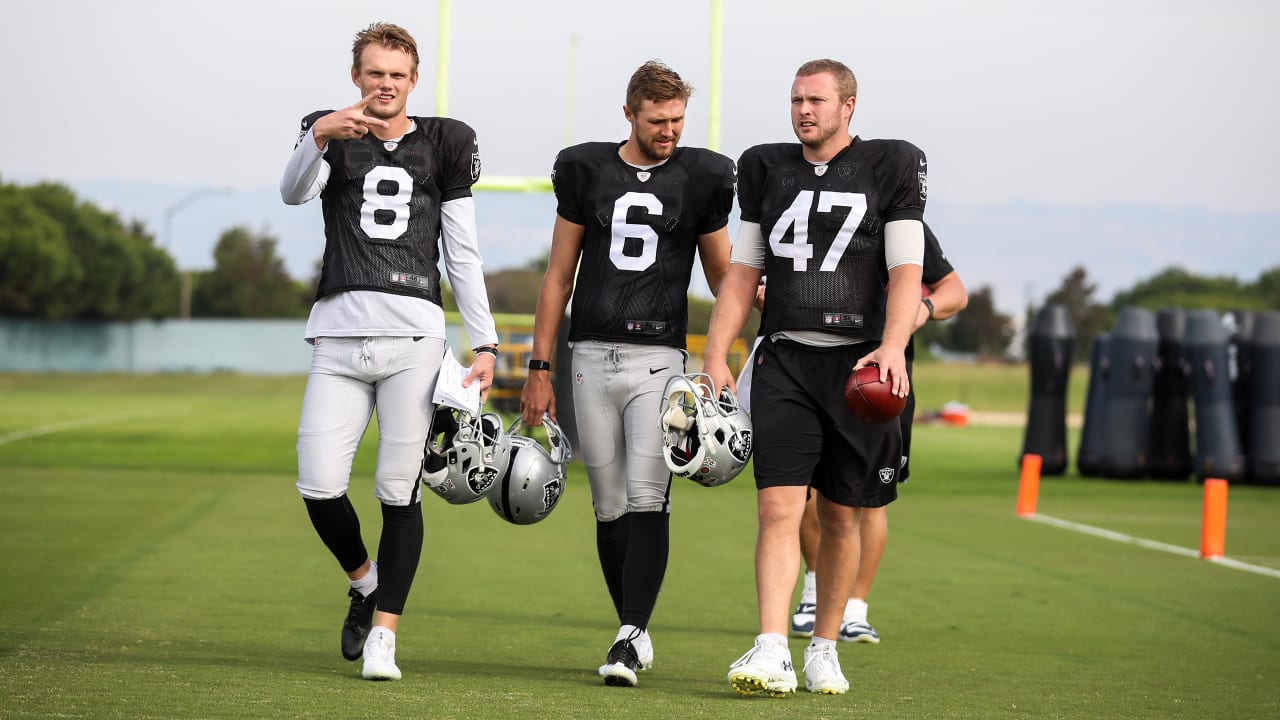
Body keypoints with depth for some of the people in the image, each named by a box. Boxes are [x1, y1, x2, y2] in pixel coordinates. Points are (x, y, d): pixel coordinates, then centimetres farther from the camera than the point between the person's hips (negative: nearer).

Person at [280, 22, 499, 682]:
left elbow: (463, 255, 15)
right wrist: (320, 136, -29)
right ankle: (365, 582, 21)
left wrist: (485, 345, 7)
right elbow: (293, 193, -9)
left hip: (415, 334, 0)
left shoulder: (442, 144, 16)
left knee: (400, 491, -3)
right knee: (319, 486, -8)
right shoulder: (329, 137, 14)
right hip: (340, 334, 0)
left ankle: (383, 635, 3)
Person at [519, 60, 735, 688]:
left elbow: (722, 274, 14)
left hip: (659, 359, -2)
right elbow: (559, 275, 12)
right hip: (592, 357, 2)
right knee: (610, 506, 5)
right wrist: (538, 369, 9)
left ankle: (629, 637, -15)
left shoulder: (699, 178, 4)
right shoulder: (586, 171, 7)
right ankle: (635, 634, 16)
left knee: (647, 500, -14)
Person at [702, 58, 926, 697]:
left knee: (841, 517, 7)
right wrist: (715, 358, 6)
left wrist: (892, 346, -19)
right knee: (778, 507, -12)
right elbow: (742, 272, 15)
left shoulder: (888, 168, 3)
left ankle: (824, 649, 20)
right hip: (785, 360, 2)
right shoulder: (768, 170, 13)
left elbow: (906, 269, -4)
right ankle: (772, 653, -18)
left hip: (859, 362, -2)